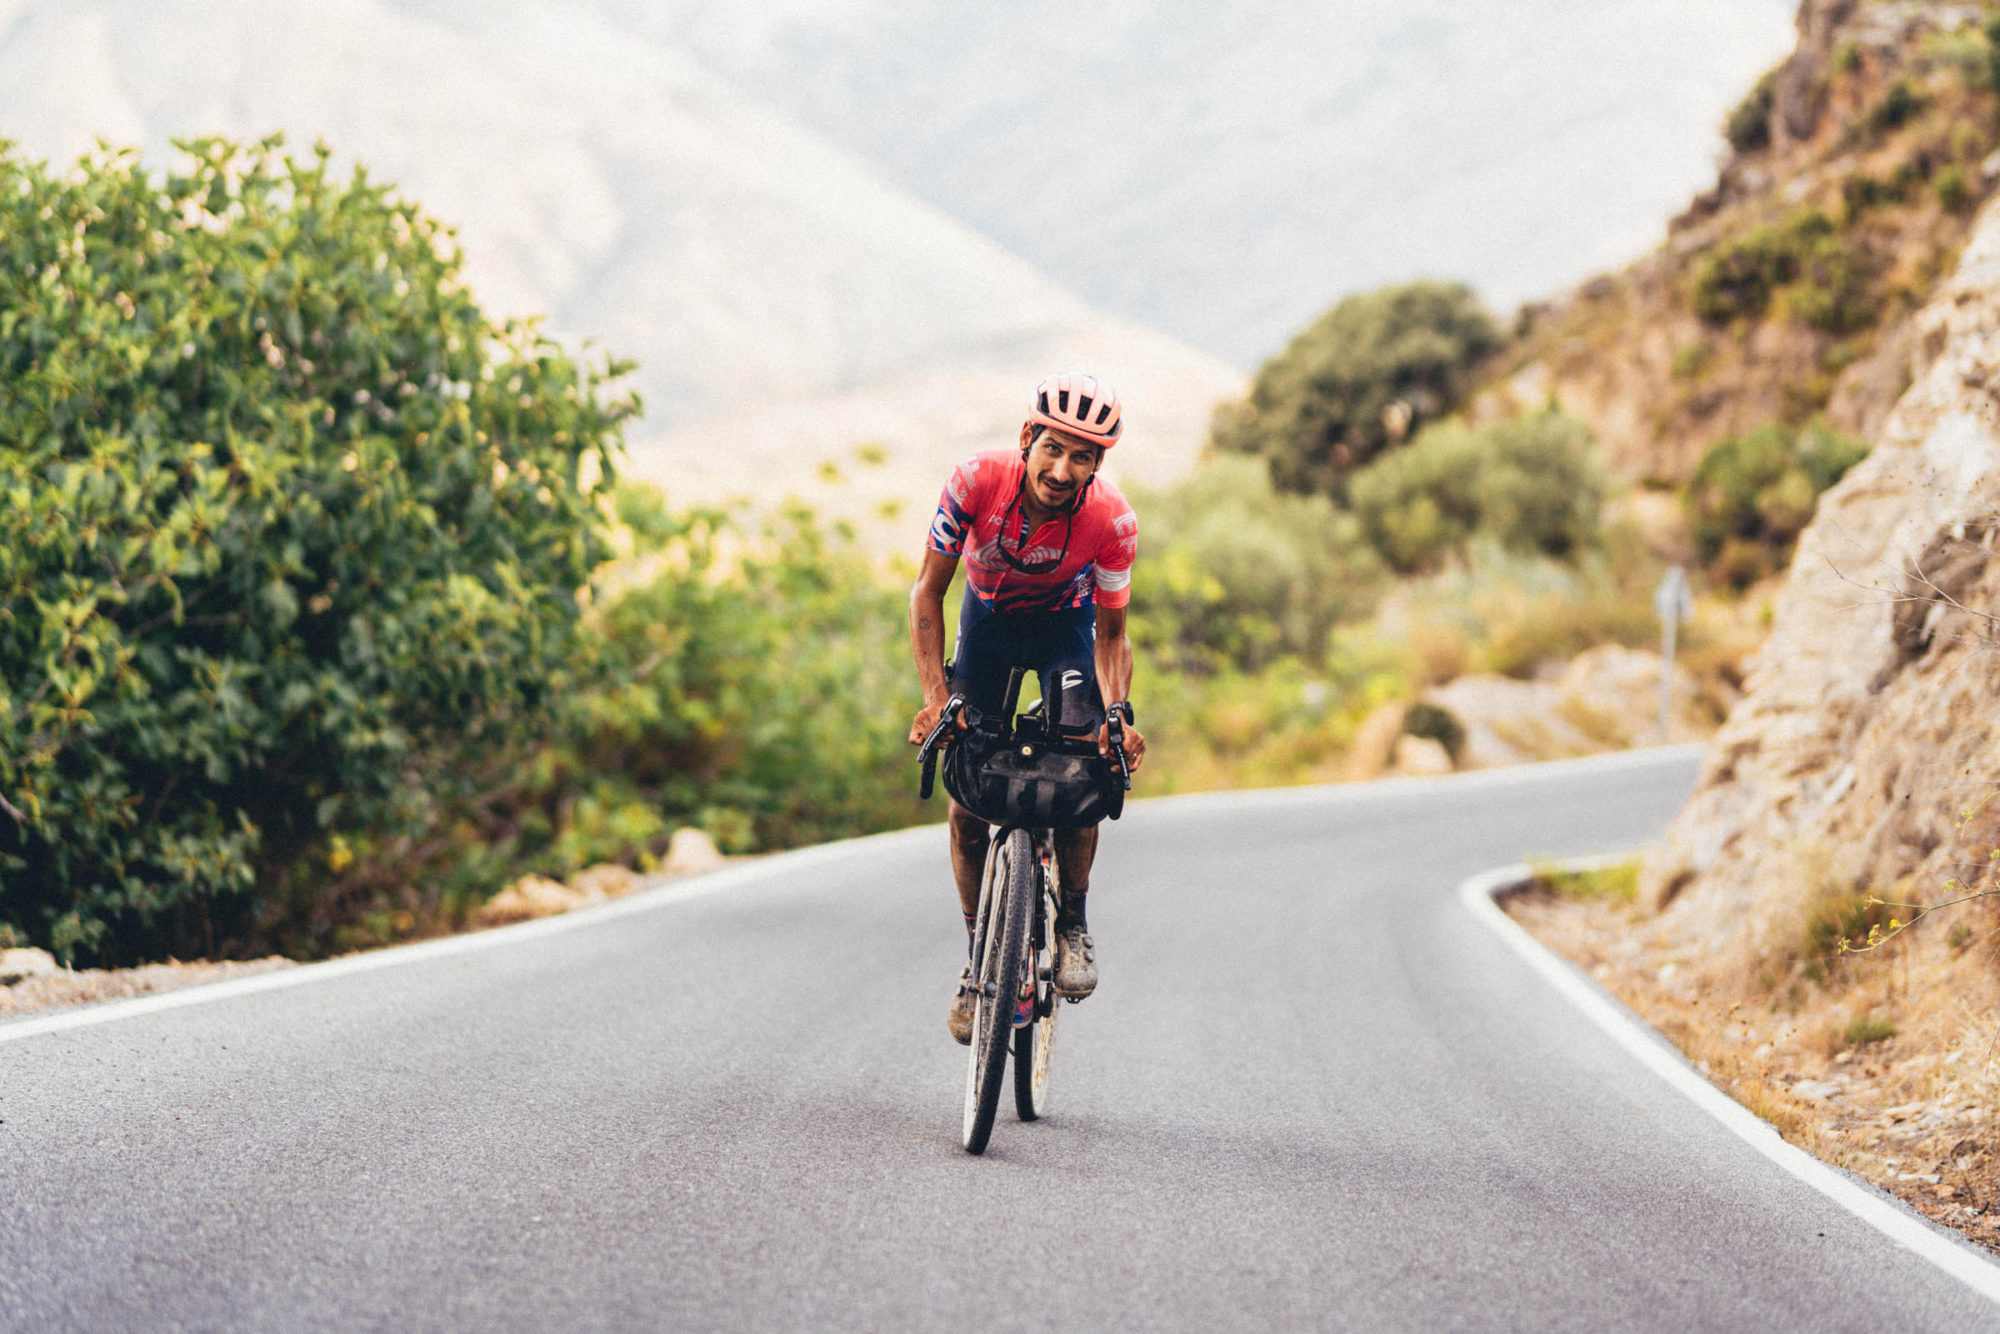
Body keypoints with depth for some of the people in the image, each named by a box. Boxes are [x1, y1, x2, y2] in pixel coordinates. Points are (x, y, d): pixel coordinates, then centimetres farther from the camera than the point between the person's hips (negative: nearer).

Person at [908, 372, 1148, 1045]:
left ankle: (1072, 924, -3)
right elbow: (928, 593, -22)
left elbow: (1111, 631, -17)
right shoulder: (977, 482, -33)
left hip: (1066, 628, -1)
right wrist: (935, 696, -33)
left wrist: (1119, 711, -34)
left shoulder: (1112, 521, -31)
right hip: (988, 619, 1)